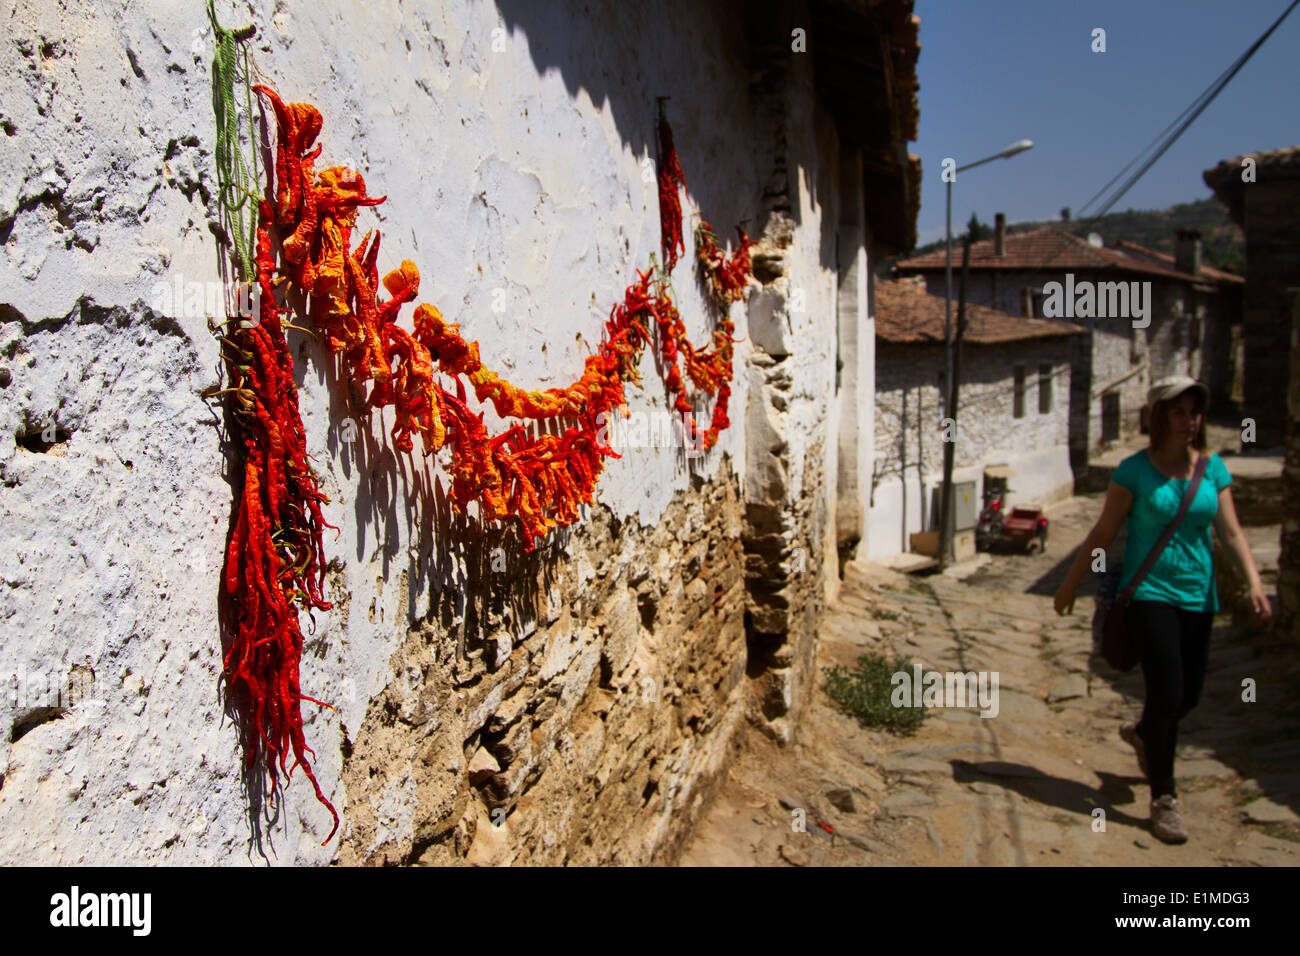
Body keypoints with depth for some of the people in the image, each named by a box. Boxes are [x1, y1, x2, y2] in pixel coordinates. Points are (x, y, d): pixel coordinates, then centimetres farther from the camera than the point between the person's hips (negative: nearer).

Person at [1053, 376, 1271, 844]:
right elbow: (1102, 533, -2)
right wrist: (1070, 584, 0)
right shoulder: (1135, 470, -7)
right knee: (1167, 692, -9)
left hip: (1198, 595, 5)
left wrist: (1255, 582, -13)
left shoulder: (1214, 468, 4)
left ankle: (1141, 733, 46)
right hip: (1149, 593, -5)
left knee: (1190, 694, 13)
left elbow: (1231, 532, 1)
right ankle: (1163, 799, 4)